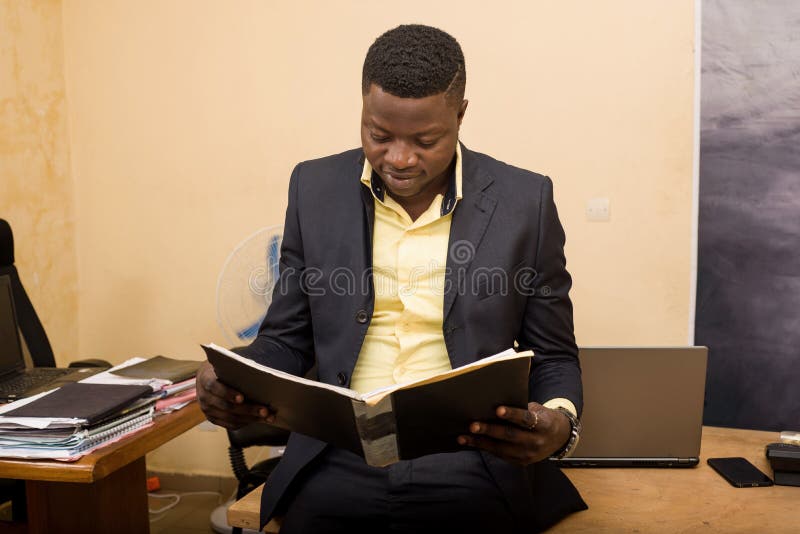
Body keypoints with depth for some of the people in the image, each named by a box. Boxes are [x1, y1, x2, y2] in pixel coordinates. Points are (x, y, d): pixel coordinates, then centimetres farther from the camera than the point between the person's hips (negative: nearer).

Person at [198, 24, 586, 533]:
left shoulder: (524, 201, -3)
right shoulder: (315, 188, 2)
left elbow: (553, 357, 4)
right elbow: (287, 338, 8)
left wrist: (560, 421, -18)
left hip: (471, 463, 0)